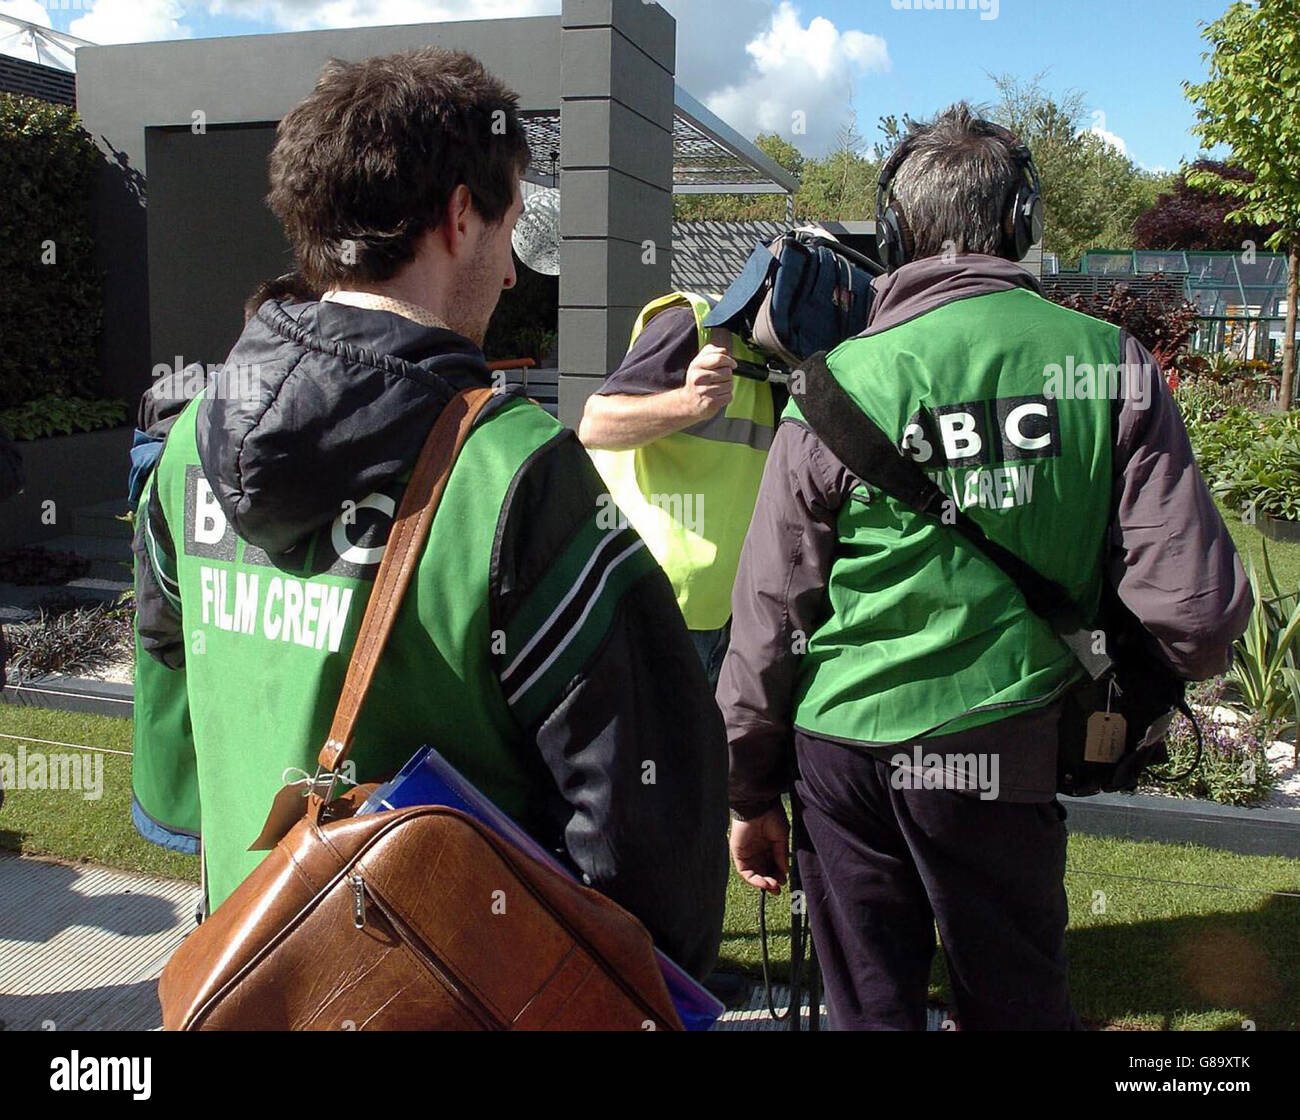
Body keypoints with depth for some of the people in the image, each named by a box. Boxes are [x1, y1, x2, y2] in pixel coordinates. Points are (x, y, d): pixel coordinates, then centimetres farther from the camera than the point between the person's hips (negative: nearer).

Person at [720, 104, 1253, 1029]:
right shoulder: (1109, 363, -4)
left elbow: (770, 619, -1)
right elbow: (1195, 603, -6)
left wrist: (751, 794, 10)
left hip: (843, 751, 0)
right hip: (1002, 748, 1)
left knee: (869, 1007, 15)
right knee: (1019, 1005, 20)